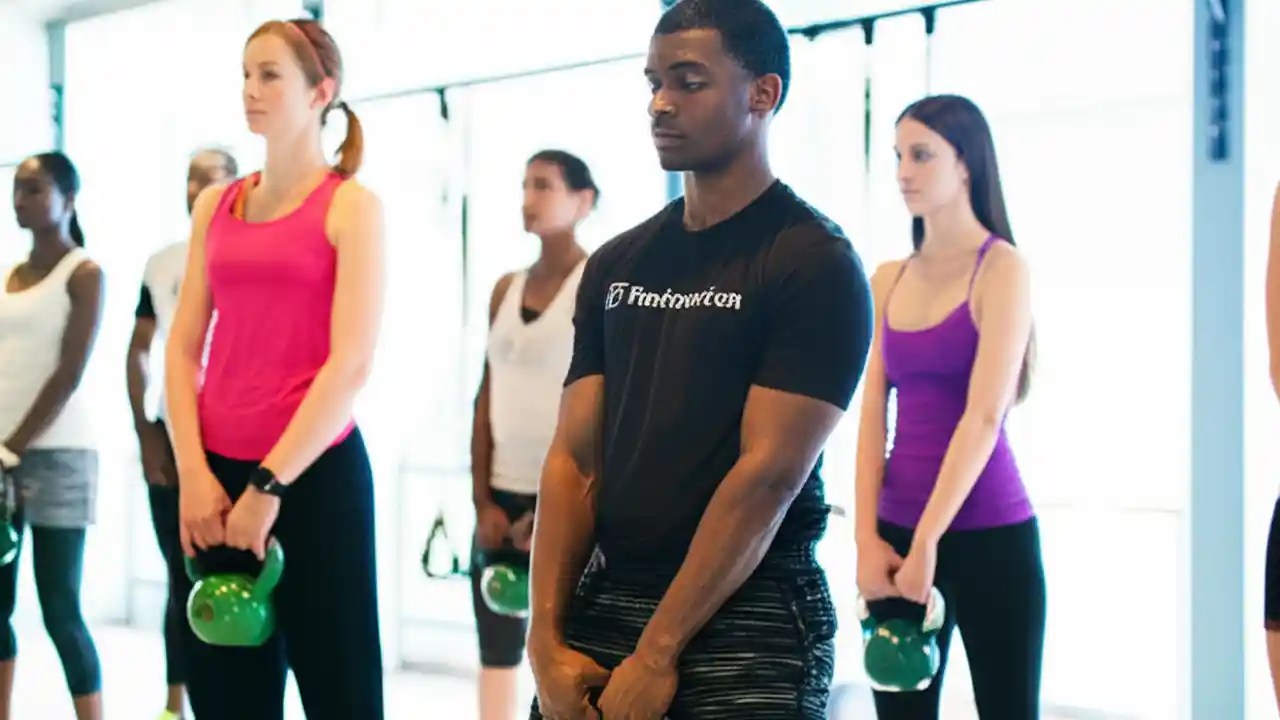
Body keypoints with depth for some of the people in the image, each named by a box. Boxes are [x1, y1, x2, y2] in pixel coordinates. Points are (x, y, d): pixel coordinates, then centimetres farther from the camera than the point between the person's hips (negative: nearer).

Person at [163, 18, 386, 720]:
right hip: (217, 475, 5)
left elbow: (352, 364, -12)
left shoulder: (350, 205, -3)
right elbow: (182, 349, 7)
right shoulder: (214, 206, 11)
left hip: (315, 472, -5)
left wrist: (270, 484, -15)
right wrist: (192, 473, -6)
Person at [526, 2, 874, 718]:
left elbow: (768, 474, -15)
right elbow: (574, 458, 6)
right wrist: (548, 641, -5)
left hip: (746, 624, -5)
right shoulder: (617, 264, 10)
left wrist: (656, 654, -17)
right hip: (602, 602, 6)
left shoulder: (815, 264, -8)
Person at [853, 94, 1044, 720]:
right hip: (897, 529, 5)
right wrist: (867, 536, -5)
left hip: (987, 532, -5)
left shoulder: (1001, 268, -6)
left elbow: (985, 416, -14)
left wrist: (928, 540, -18)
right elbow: (873, 414, 5)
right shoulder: (888, 279, 10)